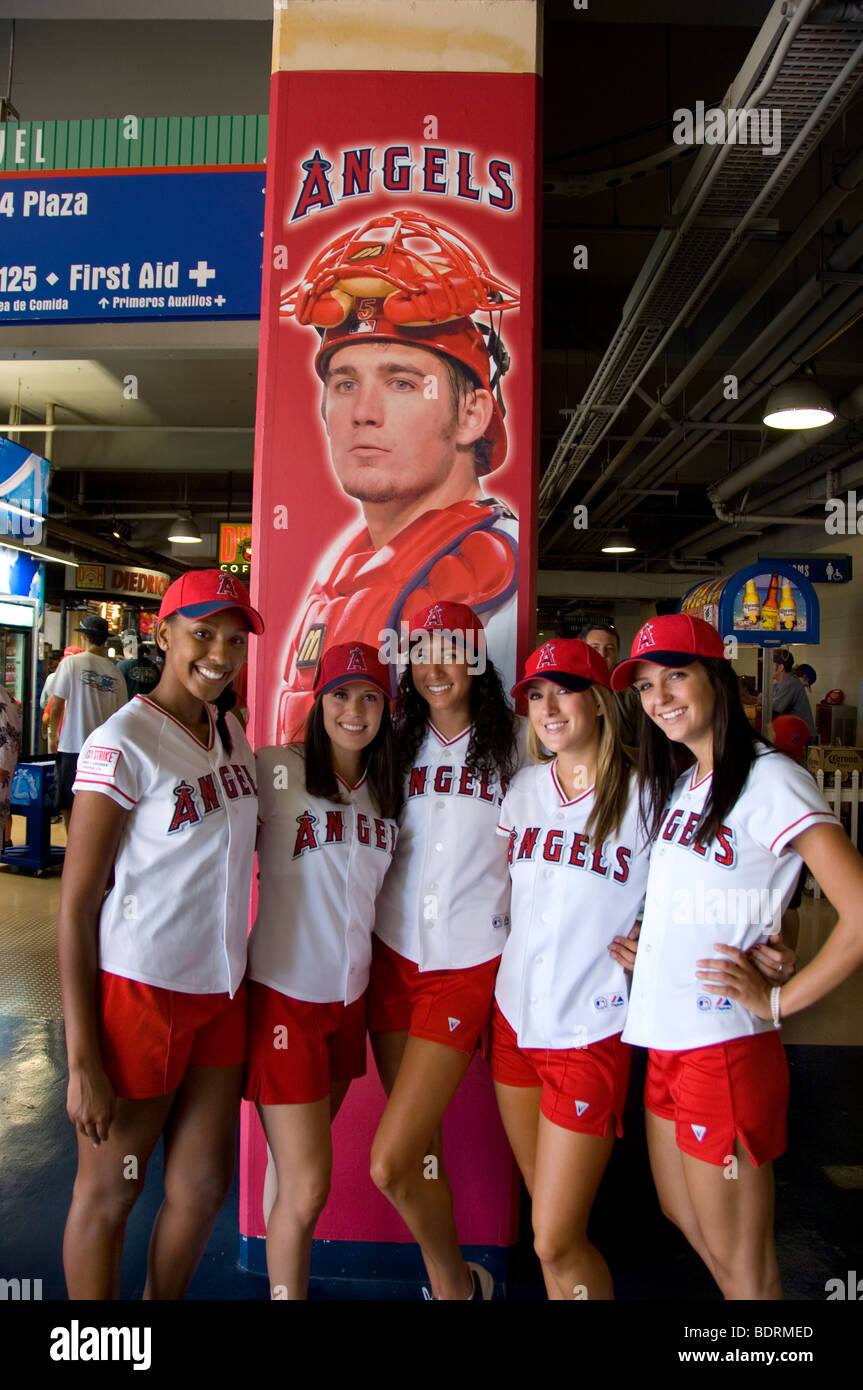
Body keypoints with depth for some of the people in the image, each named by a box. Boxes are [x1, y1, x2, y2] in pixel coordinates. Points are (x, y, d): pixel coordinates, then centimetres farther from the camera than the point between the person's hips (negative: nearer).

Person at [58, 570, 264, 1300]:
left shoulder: (231, 732, 5)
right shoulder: (122, 744, -16)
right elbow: (75, 905, -15)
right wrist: (83, 1061, -15)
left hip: (220, 990, 7)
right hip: (138, 992, -6)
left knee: (205, 1184, 17)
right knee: (110, 1190, 12)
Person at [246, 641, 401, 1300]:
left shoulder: (383, 794, 8)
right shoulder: (274, 771, -11)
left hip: (350, 993, 5)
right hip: (284, 992, -5)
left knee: (302, 1170, 20)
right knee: (305, 1187, -2)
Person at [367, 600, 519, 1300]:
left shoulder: (510, 746, -2)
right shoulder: (400, 744, 8)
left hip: (468, 962, -4)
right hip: (395, 954, 4)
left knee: (390, 1164, -7)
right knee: (418, 1150, 12)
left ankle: (455, 1282, 21)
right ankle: (454, 1285, 37)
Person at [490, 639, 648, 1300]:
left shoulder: (642, 794, -11)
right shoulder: (523, 789, 5)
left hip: (591, 1029, -5)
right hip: (516, 1016, 5)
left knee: (556, 1242, 0)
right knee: (546, 1215, 19)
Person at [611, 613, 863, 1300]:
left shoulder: (770, 780, -16)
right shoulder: (675, 782, 10)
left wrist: (778, 1001, -14)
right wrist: (644, 944, 4)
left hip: (725, 1048, -9)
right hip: (665, 1038, 9)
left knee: (737, 1256, 8)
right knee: (682, 1216, 24)